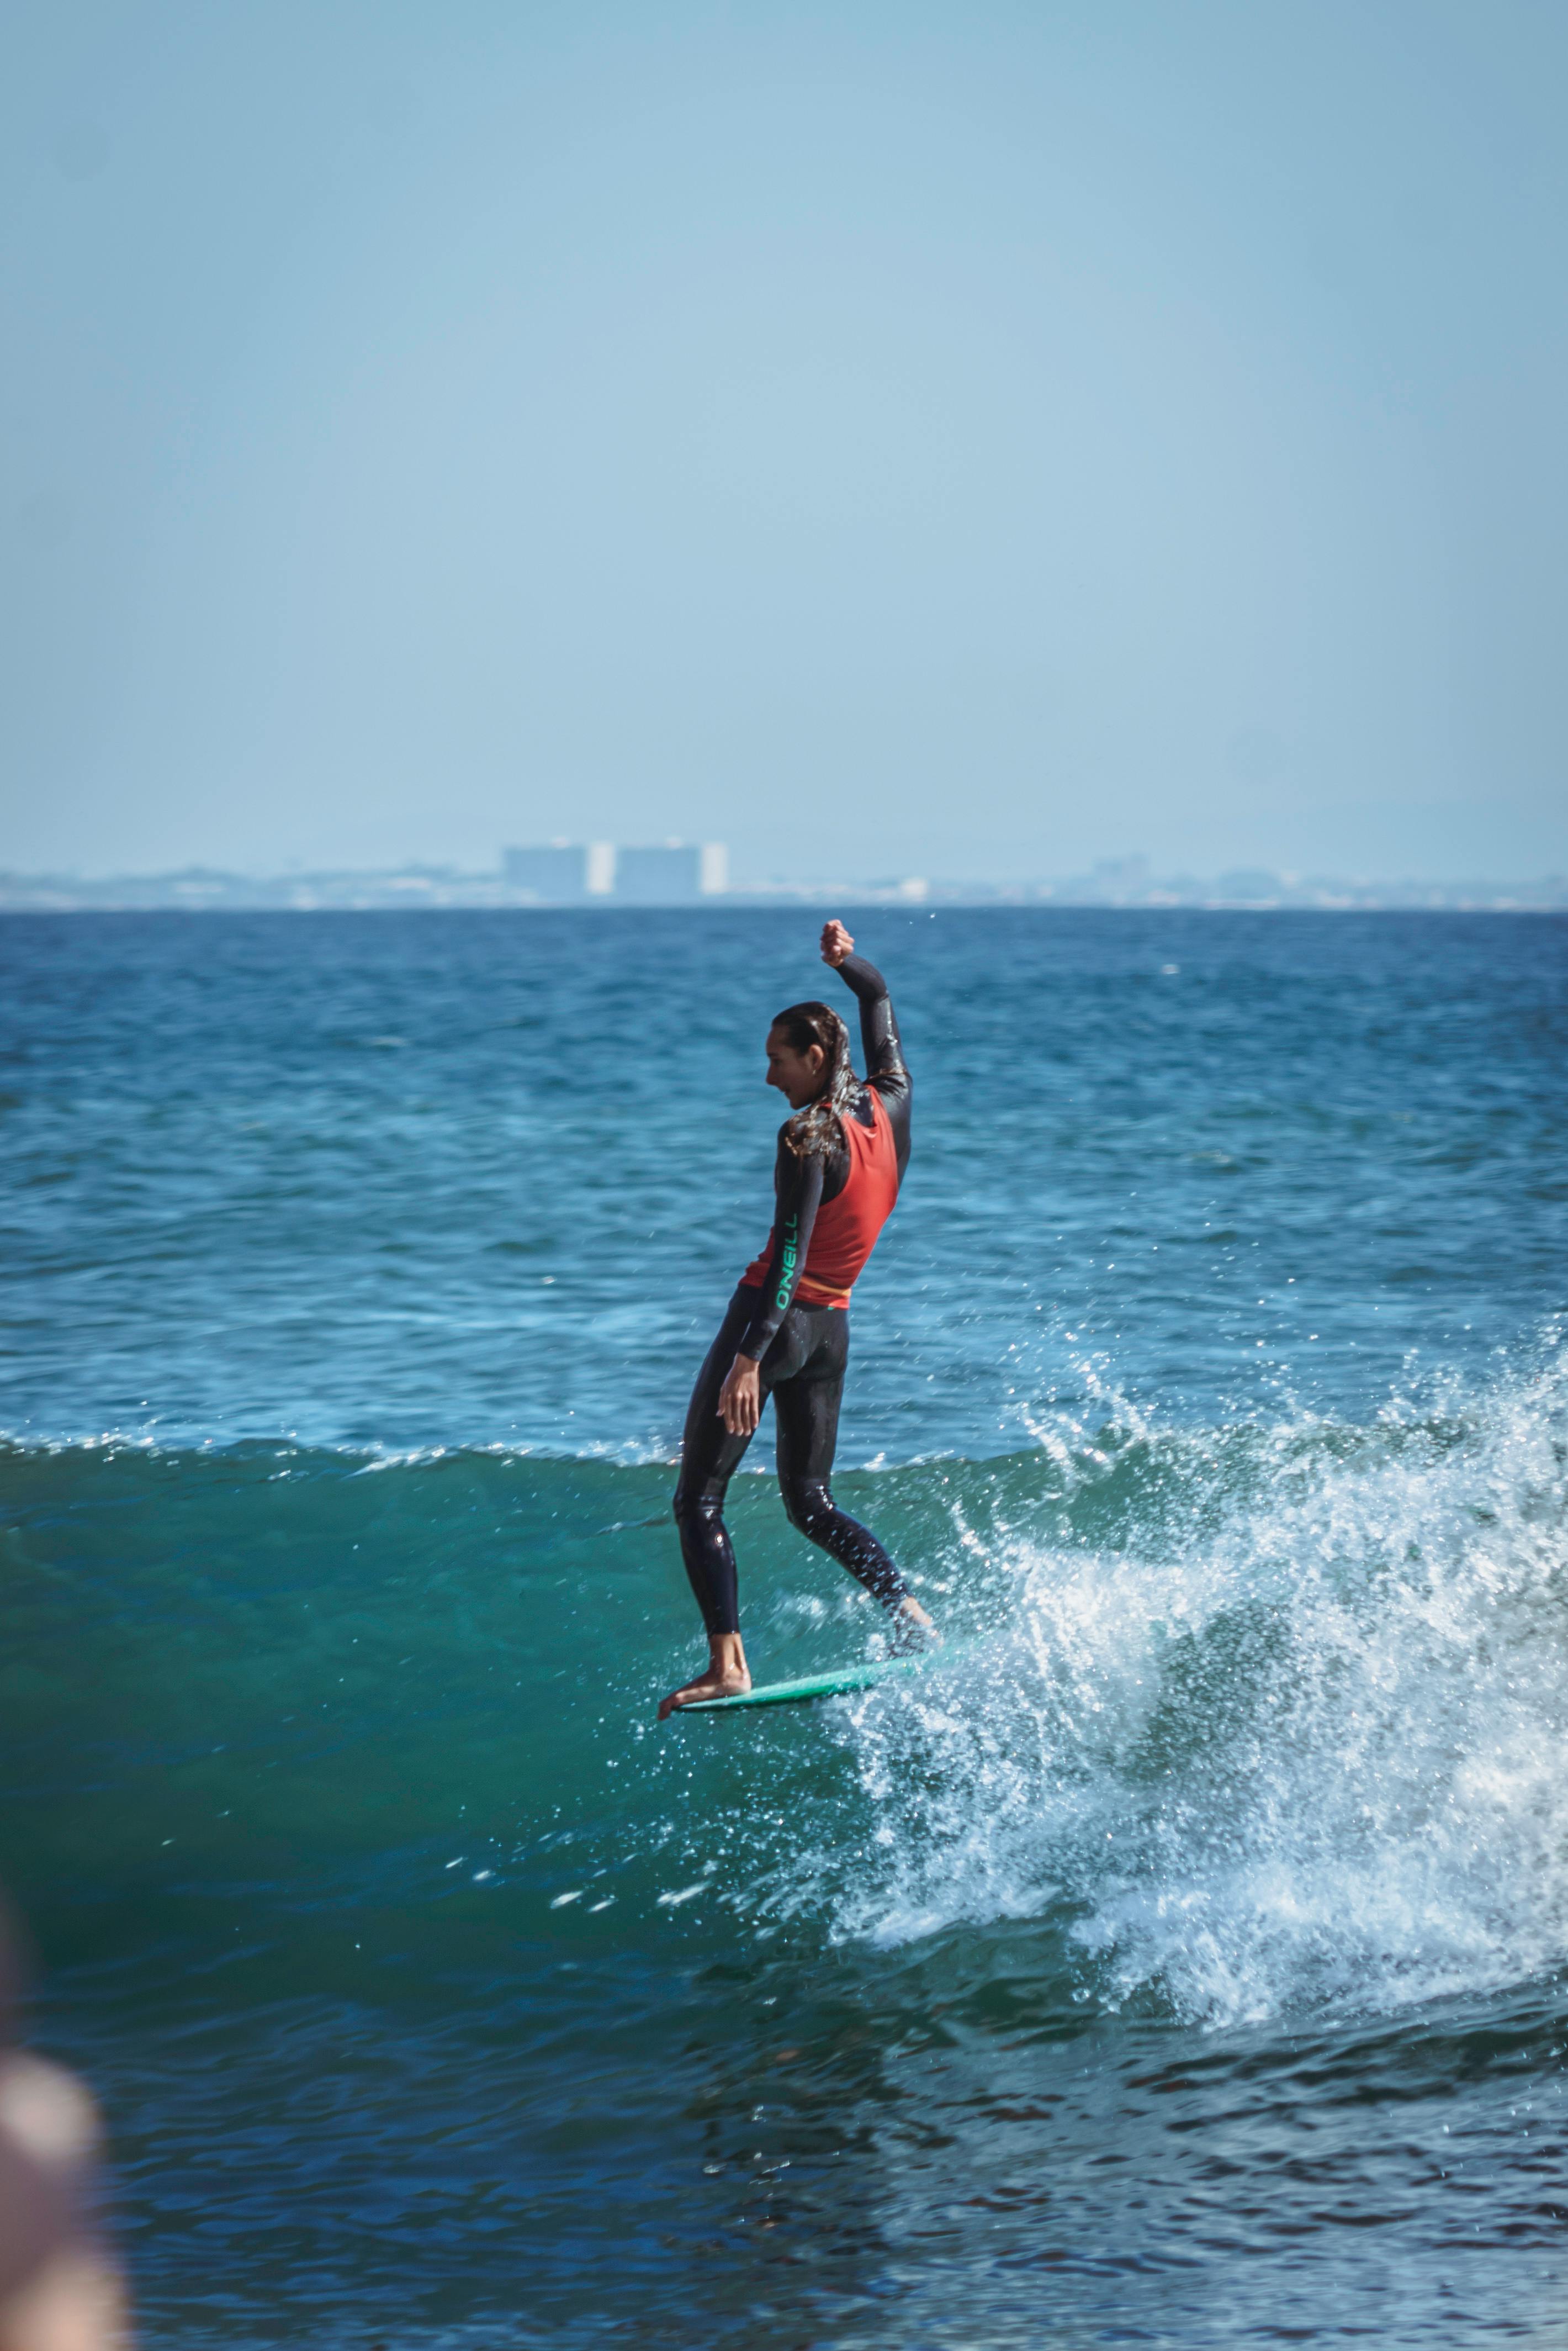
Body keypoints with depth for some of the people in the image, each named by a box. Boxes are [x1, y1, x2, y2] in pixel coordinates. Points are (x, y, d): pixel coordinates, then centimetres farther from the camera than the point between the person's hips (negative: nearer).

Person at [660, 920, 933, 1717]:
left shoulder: (808, 1138, -16)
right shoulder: (889, 1107, 4)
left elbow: (791, 1254, -25)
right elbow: (879, 1002, 22)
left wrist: (749, 1358, -29)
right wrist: (848, 961, 12)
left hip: (774, 1317, -8)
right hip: (832, 1331, 8)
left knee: (699, 1501, -2)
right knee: (810, 1503, 20)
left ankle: (728, 1666, -14)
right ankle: (912, 1613, 3)